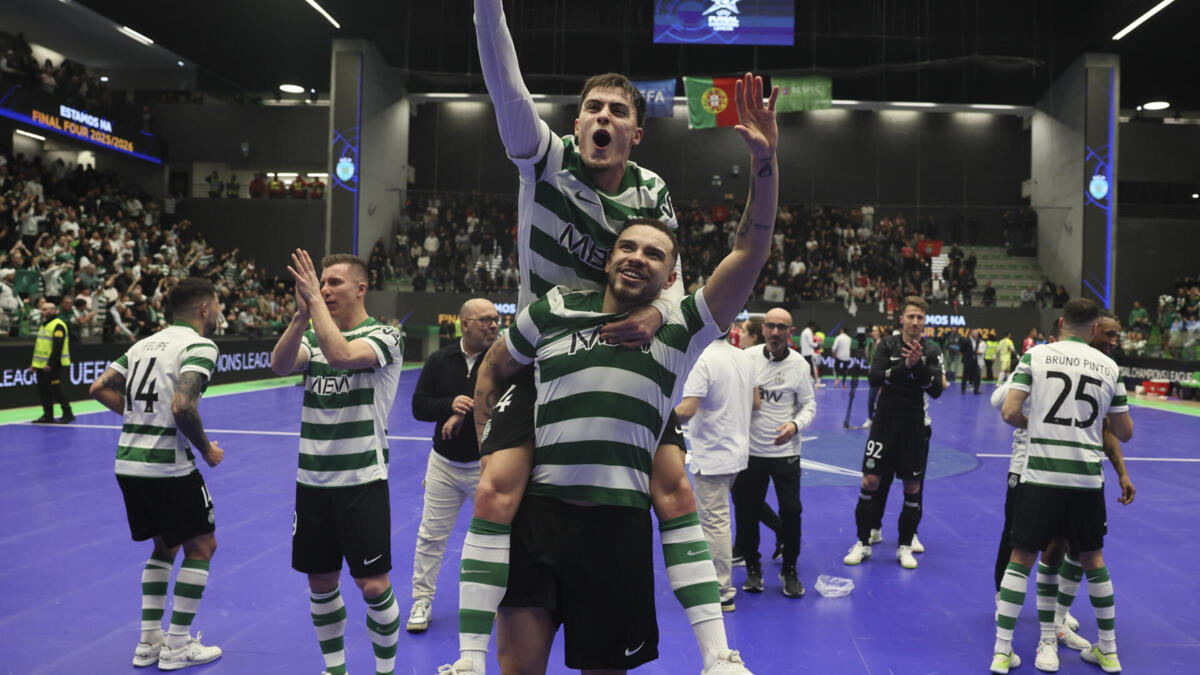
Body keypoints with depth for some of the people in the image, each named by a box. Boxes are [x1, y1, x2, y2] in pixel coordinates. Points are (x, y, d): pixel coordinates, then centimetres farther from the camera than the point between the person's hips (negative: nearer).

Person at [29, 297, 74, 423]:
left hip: (53, 366, -9)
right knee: (43, 390, 8)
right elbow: (37, 345, 23)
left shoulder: (58, 325, -13)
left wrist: (50, 364, -25)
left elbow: (57, 347, -20)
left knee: (56, 389, -6)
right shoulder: (43, 325, 17)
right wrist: (33, 362, 17)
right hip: (41, 365, 9)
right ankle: (48, 415, 14)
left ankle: (68, 414, 2)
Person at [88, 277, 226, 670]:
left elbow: (100, 389, 12)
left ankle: (149, 641, 24)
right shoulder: (199, 345, -11)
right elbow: (182, 406, -24)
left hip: (128, 462, 8)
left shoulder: (147, 342, 14)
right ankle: (177, 647, 12)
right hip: (167, 466, -8)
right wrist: (207, 449, -10)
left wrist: (141, 416, 13)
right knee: (201, 546, 8)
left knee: (165, 545, 22)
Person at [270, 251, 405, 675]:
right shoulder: (313, 335, 9)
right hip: (312, 480, 5)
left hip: (362, 480, -5)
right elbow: (279, 365, -10)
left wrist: (315, 299, -21)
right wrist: (302, 312, -21)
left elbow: (341, 354, -27)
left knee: (373, 585, -2)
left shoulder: (383, 336, -7)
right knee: (320, 582, 12)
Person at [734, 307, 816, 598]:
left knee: (791, 511, -1)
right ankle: (753, 567, 25)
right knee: (746, 510, 6)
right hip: (749, 449, 1)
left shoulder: (799, 365, -3)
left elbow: (809, 404, 3)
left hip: (785, 451, -1)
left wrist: (795, 424, -15)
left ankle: (789, 570, 18)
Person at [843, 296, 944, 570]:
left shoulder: (931, 350, -1)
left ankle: (905, 546, 19)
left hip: (914, 425, 1)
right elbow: (874, 377, -16)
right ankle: (863, 543, 11)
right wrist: (904, 366, -27)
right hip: (885, 421, 0)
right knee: (870, 481, -2)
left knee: (912, 487, 5)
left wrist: (919, 365, -24)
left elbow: (936, 390, -11)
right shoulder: (887, 345, -2)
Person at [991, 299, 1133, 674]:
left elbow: (1010, 412, -8)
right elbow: (1124, 433, 11)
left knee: (1021, 559, 6)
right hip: (1088, 478, 2)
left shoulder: (1035, 356, -1)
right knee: (1093, 559, 19)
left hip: (1041, 476, -2)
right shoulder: (1109, 366, 6)